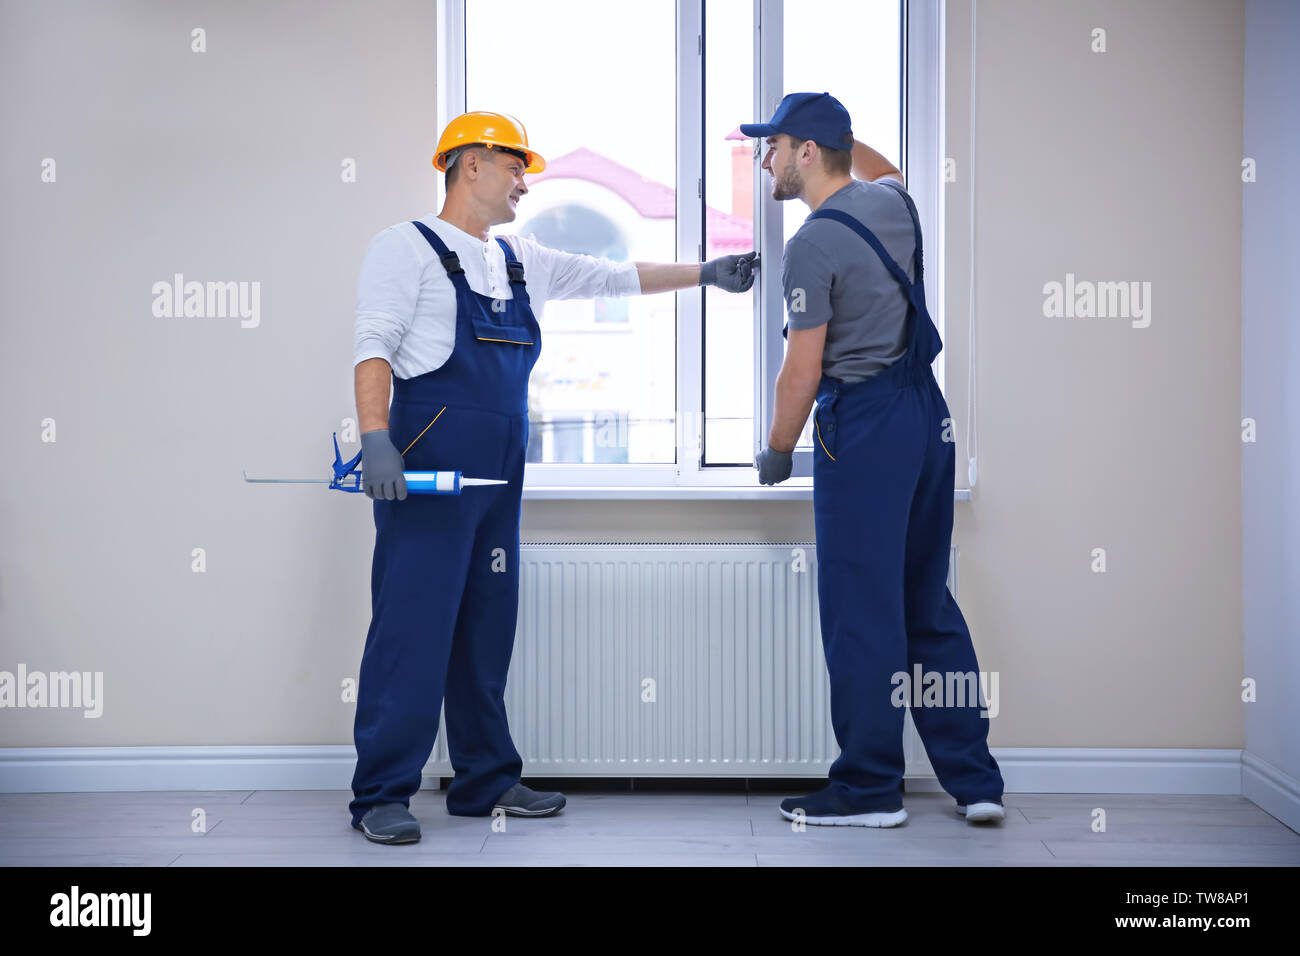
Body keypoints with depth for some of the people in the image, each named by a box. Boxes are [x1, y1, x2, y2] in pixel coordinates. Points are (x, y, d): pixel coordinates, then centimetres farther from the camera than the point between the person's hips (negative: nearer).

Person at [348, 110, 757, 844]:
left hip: (499, 477, 8)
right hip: (427, 469, -8)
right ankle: (381, 796, -2)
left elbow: (612, 278, 27)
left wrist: (707, 273, 25)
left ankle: (486, 781, 20)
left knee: (487, 630, 11)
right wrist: (376, 440, -23)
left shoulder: (520, 262, 20)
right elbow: (374, 345, -10)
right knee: (412, 627, -8)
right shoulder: (408, 247, -1)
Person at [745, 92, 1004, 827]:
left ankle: (870, 788, 6)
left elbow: (803, 372, -12)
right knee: (929, 603, 13)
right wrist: (835, 131, 37)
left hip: (863, 426, -8)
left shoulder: (814, 246, -13)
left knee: (862, 610, -1)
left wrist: (777, 452, 0)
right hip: (927, 415, 8)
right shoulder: (891, 200, 10)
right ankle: (975, 778, 15)